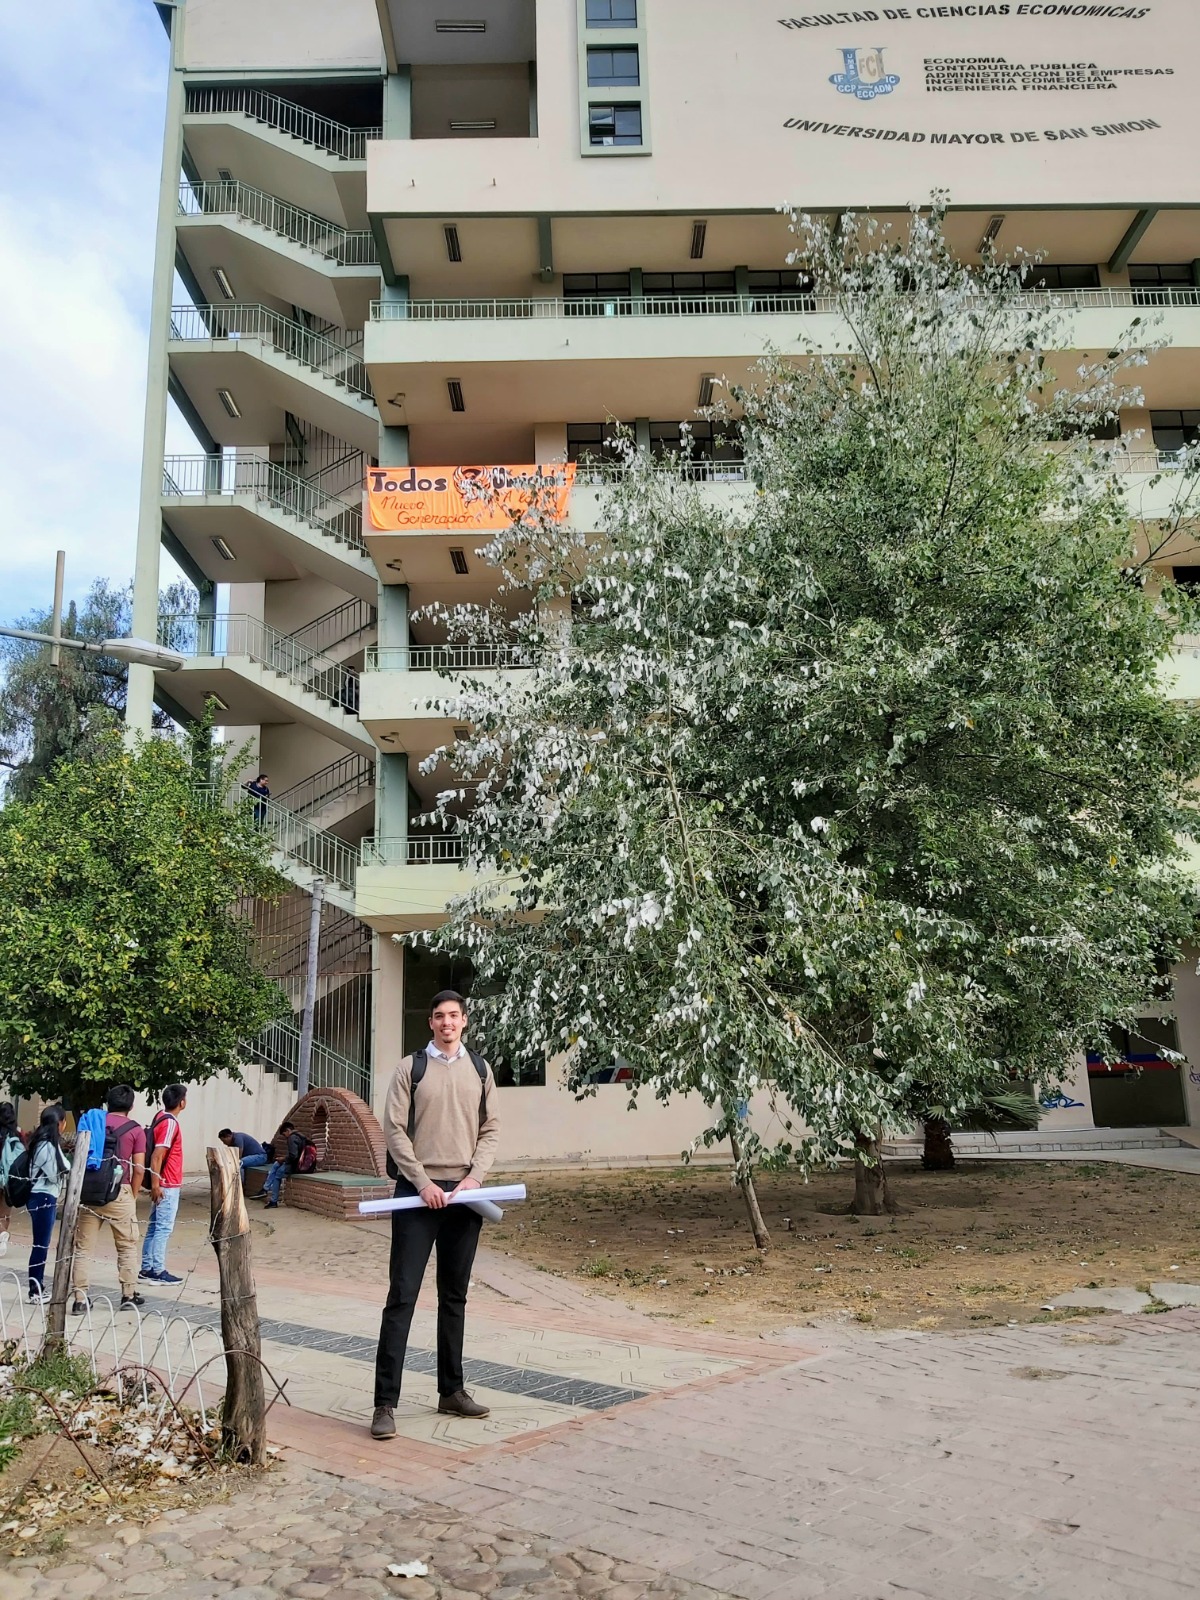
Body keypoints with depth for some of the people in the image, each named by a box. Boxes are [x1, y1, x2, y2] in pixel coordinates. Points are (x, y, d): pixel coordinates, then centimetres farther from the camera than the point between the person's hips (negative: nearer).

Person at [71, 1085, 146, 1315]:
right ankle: (129, 1295, 16)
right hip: (119, 1191, -2)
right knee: (127, 1246, 11)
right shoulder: (136, 1130, -1)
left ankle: (80, 1298, 5)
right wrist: (133, 1195, 8)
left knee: (83, 1247, 9)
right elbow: (138, 1168, -5)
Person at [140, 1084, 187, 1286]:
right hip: (167, 1185, -9)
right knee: (163, 1228, -4)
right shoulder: (170, 1123, -18)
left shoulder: (161, 1116, 10)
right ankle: (157, 1271, 0)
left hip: (163, 1184, 9)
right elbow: (157, 1156, -23)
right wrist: (155, 1184, -22)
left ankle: (147, 1269, 18)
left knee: (155, 1226, 13)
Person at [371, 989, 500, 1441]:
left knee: (455, 1297, 13)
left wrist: (475, 1176, -7)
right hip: (418, 1192, -3)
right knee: (402, 1295, -4)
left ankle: (451, 1391, 25)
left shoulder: (480, 1069, 9)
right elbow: (394, 1130, -5)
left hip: (463, 1194, 4)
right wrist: (423, 1182, -13)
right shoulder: (410, 1068, 0)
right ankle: (385, 1403, 1)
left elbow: (491, 1129, 8)